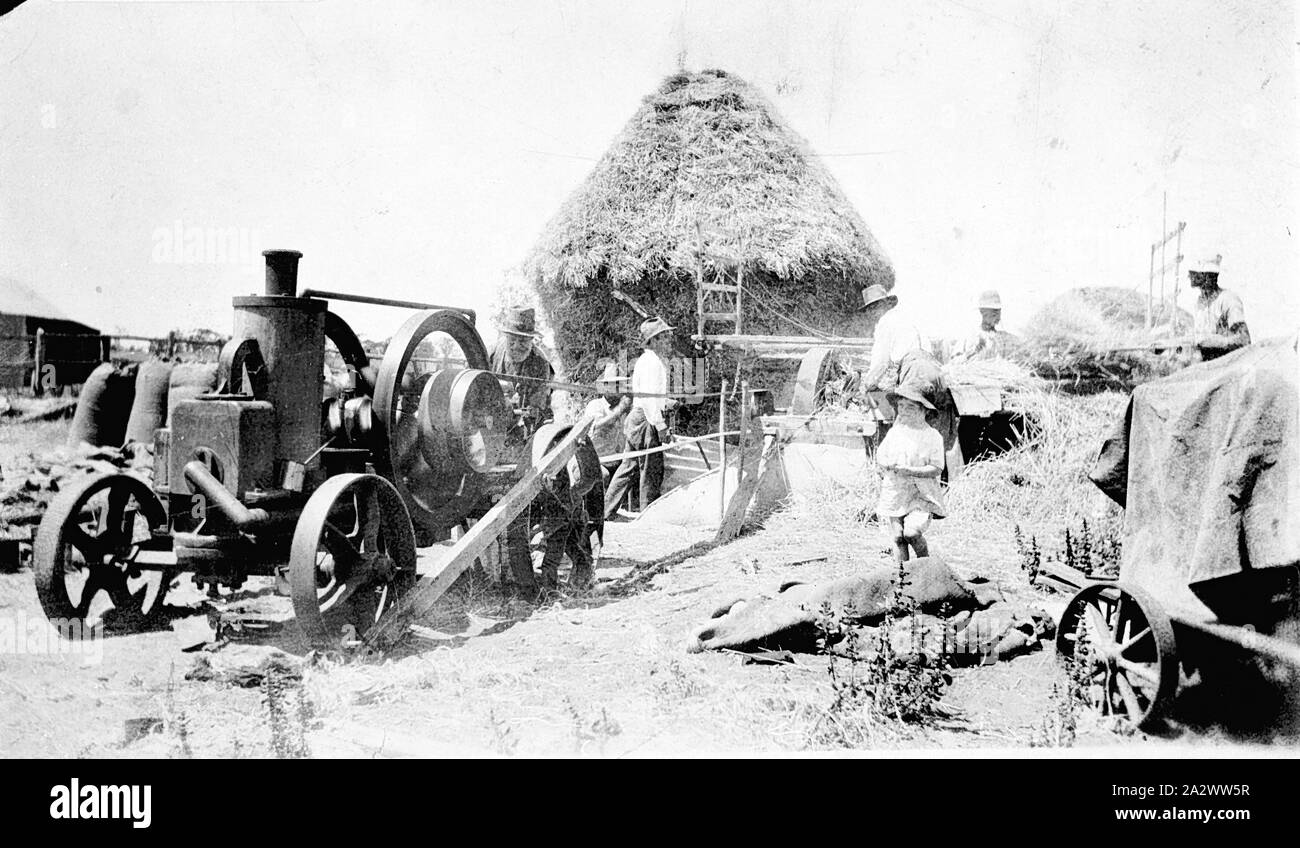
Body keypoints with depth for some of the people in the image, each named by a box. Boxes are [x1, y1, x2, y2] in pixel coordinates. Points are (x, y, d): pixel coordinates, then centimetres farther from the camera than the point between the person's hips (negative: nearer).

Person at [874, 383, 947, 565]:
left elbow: (936, 469, -11)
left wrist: (908, 471, -21)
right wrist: (887, 465, -9)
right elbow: (880, 456, 15)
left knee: (911, 533, -20)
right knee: (898, 537, 0)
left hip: (922, 496, -4)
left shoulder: (932, 436, -5)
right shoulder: (894, 432, 9)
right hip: (894, 494, 4)